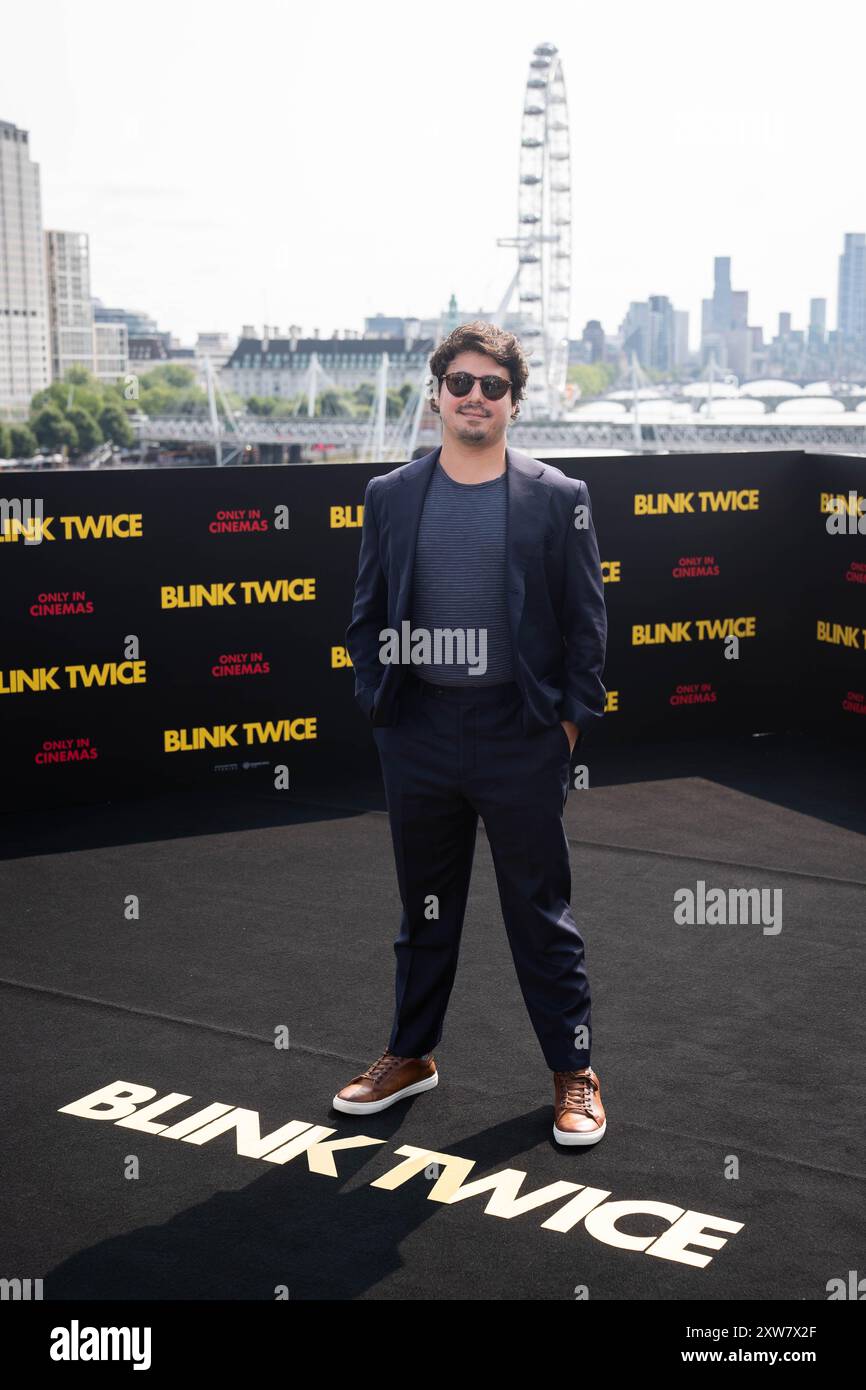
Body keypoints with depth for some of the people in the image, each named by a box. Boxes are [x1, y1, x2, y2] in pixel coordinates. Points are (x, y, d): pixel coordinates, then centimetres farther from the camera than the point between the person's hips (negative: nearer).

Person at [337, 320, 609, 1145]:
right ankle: (410, 1055, 32)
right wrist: (375, 703, 1)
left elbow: (585, 621, 0)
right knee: (424, 906, 16)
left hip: (520, 735, -2)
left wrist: (572, 718, -5)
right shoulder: (391, 496, 6)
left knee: (541, 910, 6)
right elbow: (366, 614, 9)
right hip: (419, 733, 3)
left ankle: (573, 1072, 20)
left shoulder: (557, 499, -1)